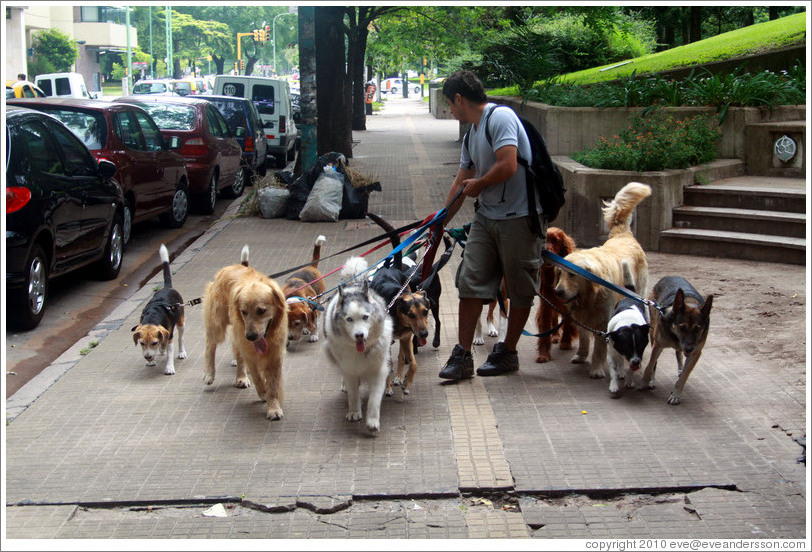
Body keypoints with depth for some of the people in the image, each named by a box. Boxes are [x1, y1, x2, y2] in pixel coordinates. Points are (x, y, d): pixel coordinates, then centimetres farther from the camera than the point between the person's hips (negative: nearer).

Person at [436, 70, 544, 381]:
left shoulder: (500, 118, -13)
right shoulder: (471, 133, 16)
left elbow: (508, 166, -24)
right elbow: (461, 184, 22)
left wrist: (477, 185, -6)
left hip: (519, 217, -8)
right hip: (486, 216, 9)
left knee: (520, 290, 6)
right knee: (470, 282, 1)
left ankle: (508, 352, 18)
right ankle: (463, 356, 2)